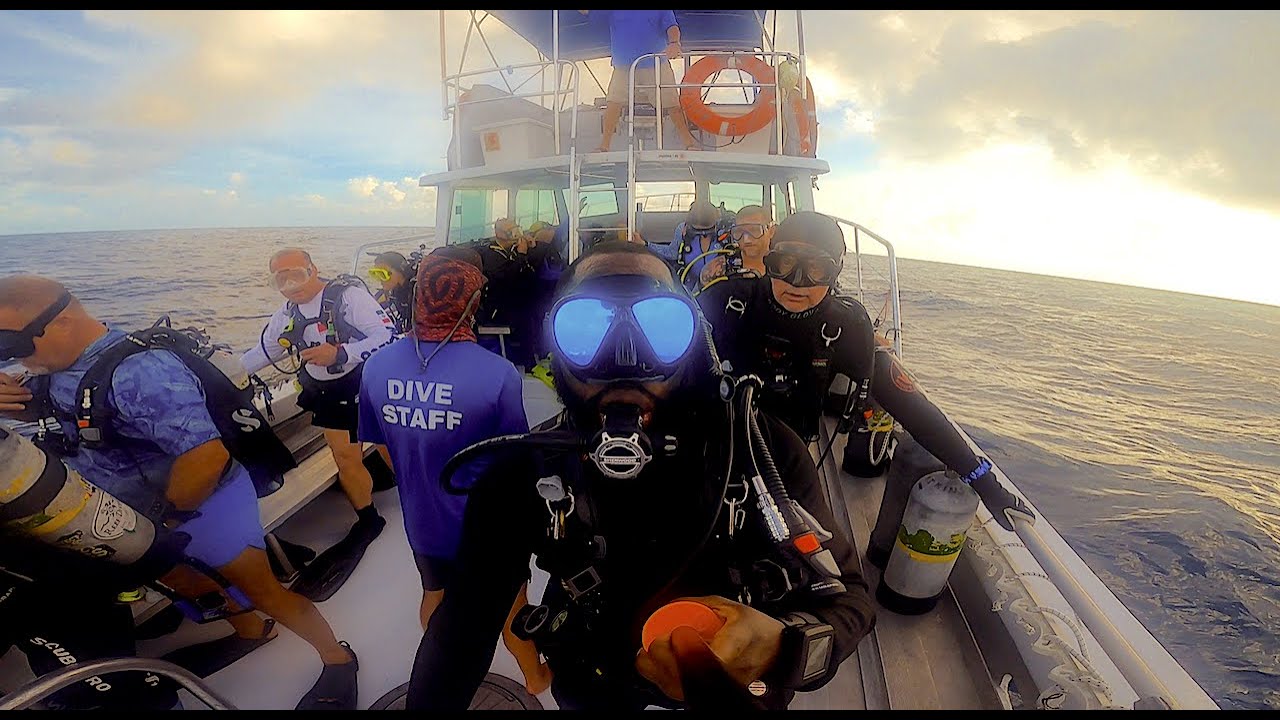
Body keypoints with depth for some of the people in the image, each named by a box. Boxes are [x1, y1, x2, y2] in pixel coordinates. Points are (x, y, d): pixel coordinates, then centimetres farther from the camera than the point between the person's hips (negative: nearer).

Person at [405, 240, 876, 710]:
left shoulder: (763, 451, -27)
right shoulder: (525, 473, -26)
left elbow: (845, 596, -24)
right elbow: (465, 625, -19)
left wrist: (782, 647, -44)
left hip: (740, 684, 1)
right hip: (596, 687, 1)